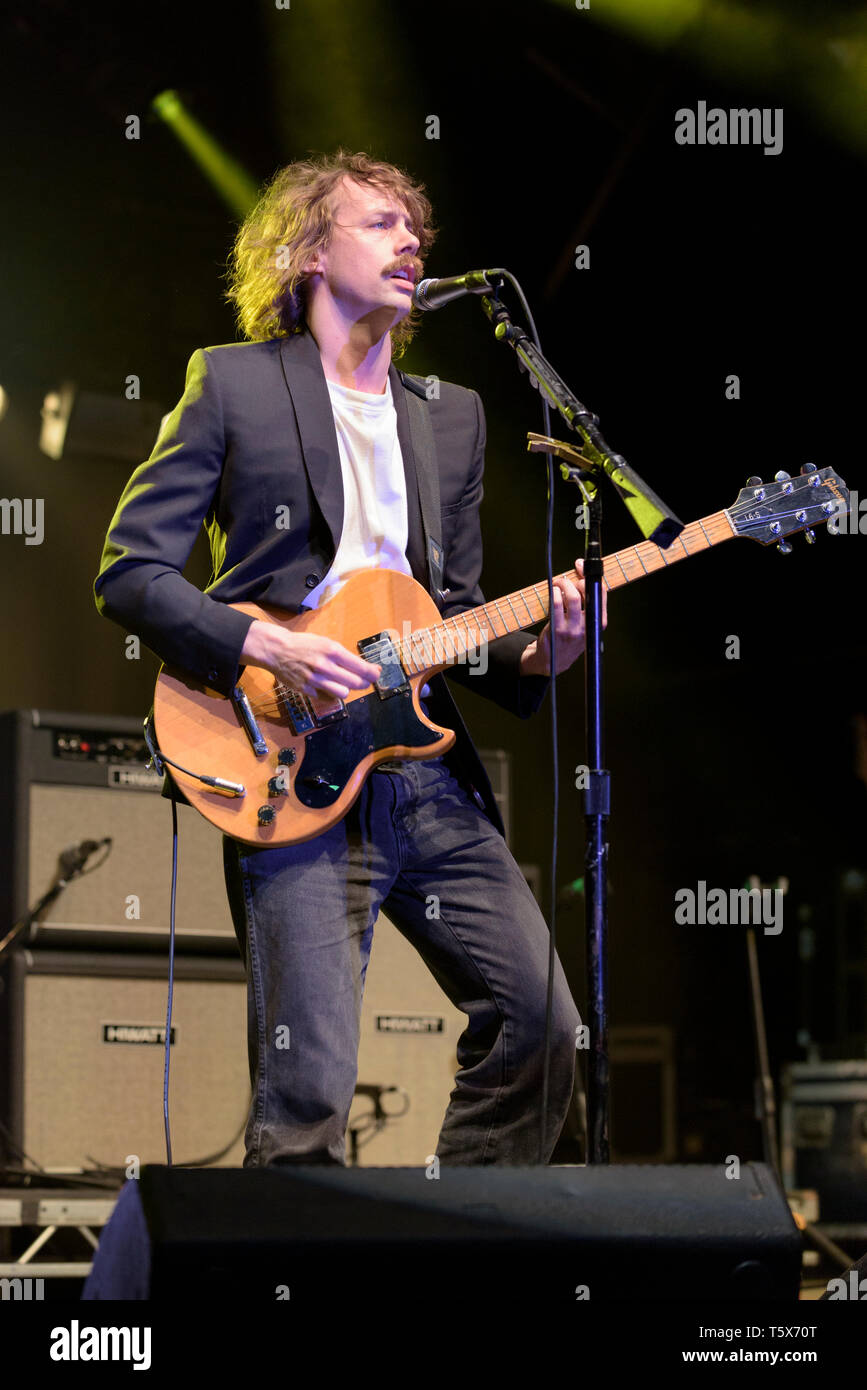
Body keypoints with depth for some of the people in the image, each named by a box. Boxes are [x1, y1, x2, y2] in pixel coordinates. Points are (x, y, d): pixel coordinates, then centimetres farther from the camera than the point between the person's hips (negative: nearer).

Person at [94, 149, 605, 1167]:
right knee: (309, 1088, -13)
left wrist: (534, 654, 0)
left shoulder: (452, 416, 20)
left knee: (543, 1027, 0)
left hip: (428, 770, 6)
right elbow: (129, 570, -2)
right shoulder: (232, 384, 3)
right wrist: (264, 646, -15)